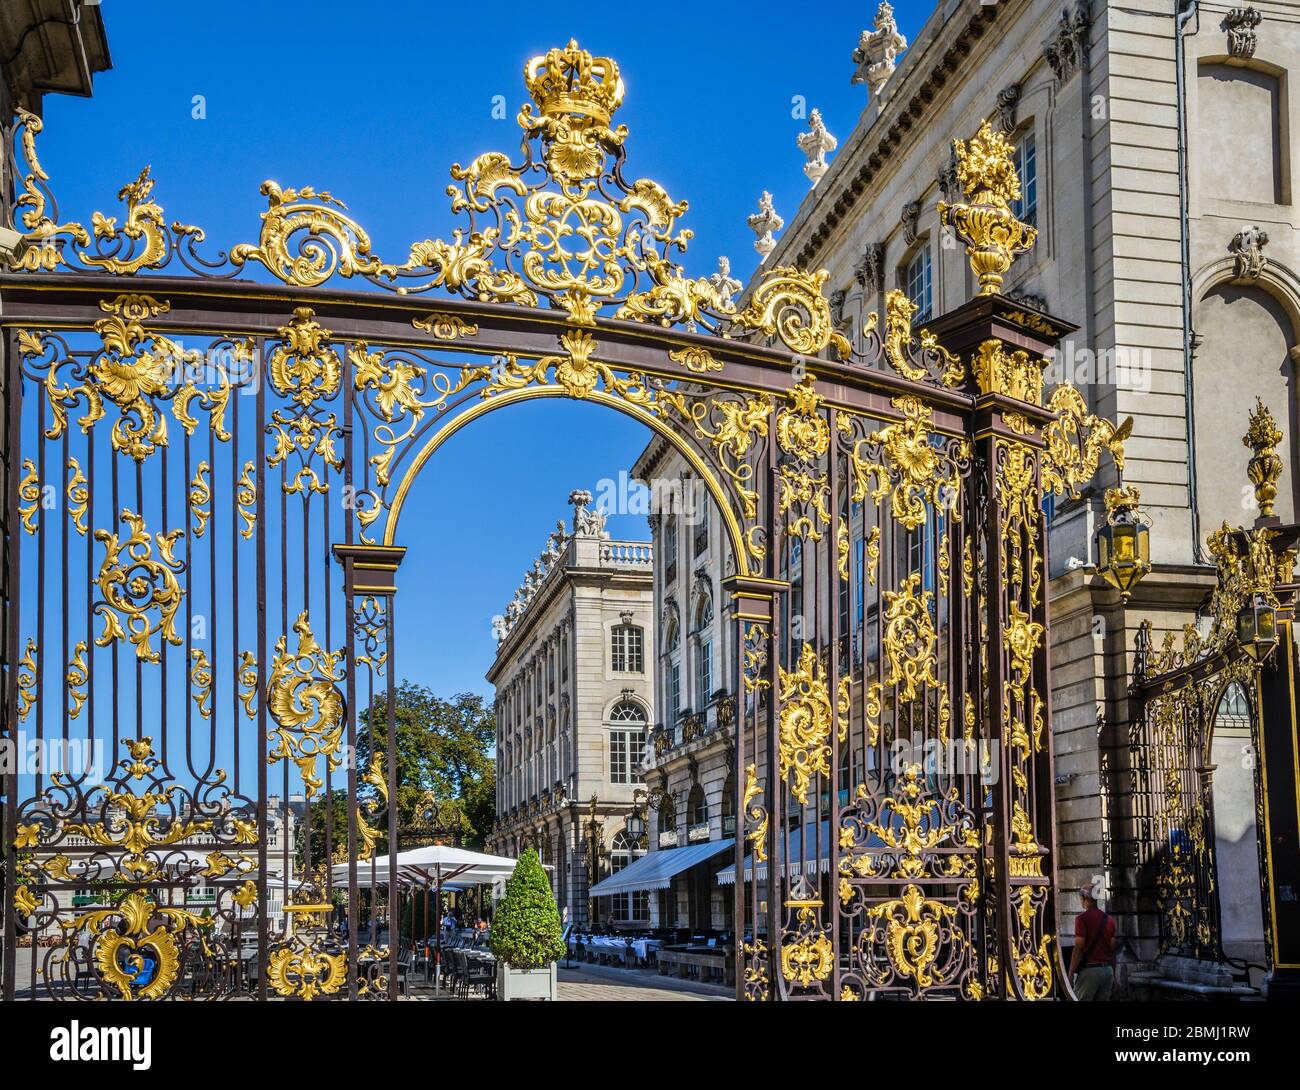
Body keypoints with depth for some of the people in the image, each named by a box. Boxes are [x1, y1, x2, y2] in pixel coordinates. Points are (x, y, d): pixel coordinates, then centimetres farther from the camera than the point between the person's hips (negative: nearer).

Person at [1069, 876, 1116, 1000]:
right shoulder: (1108, 920, 11)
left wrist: (1070, 975, -9)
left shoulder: (1082, 918, -7)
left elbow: (1078, 949, -12)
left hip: (1089, 969, -6)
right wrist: (1113, 976, 20)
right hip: (1108, 970, 6)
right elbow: (1112, 950, 13)